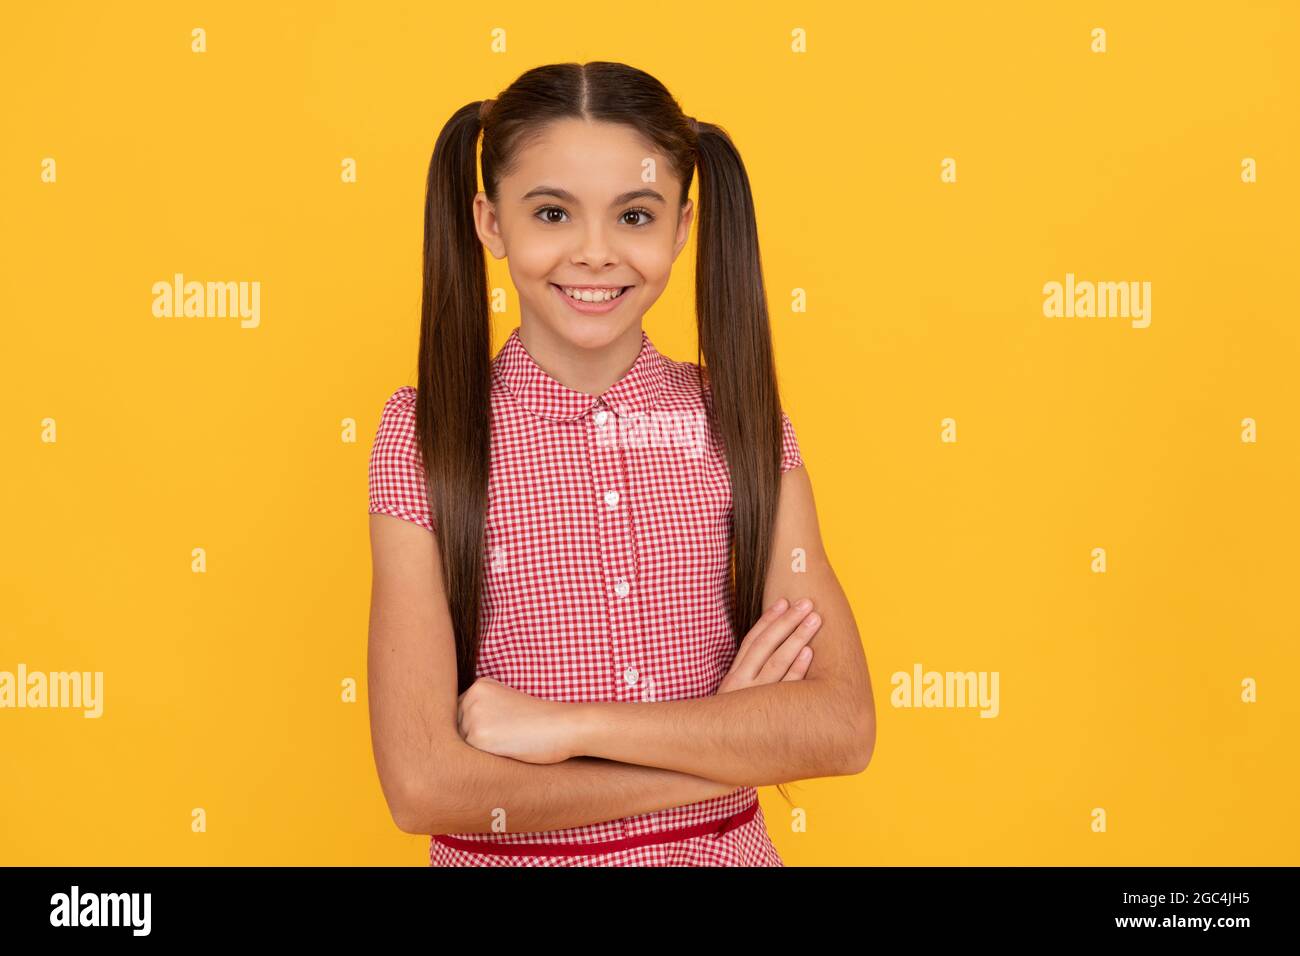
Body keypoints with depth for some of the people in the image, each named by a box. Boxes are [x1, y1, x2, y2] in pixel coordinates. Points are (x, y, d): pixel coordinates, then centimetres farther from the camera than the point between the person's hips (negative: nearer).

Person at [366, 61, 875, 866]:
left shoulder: (744, 424, -7)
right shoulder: (427, 436, -13)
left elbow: (843, 726, -15)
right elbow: (423, 784, -20)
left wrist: (566, 723, -21)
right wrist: (727, 746, -18)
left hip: (722, 846, 2)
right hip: (506, 856, -1)